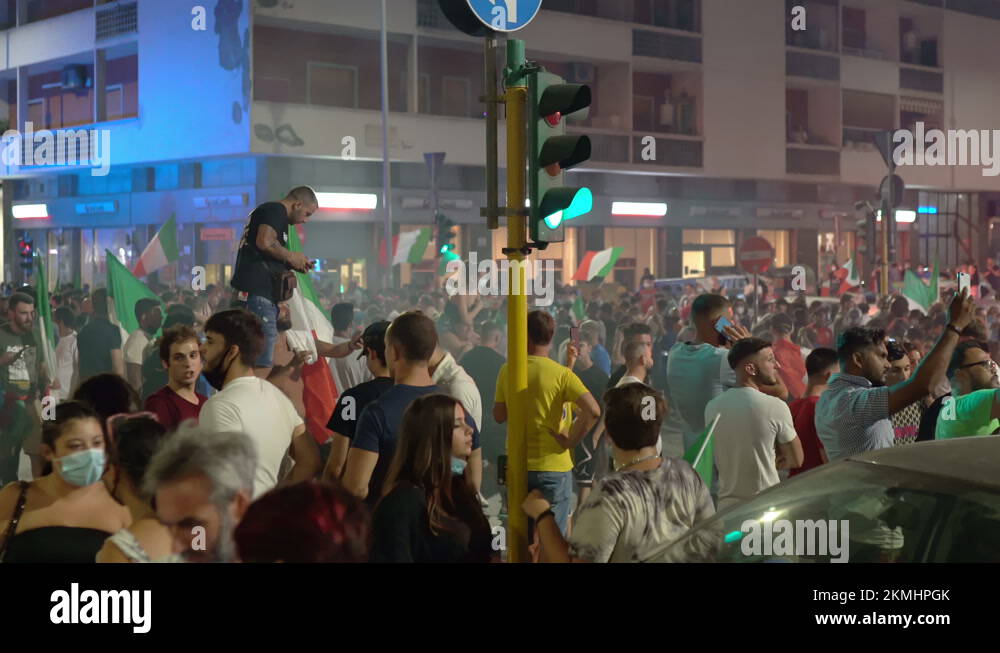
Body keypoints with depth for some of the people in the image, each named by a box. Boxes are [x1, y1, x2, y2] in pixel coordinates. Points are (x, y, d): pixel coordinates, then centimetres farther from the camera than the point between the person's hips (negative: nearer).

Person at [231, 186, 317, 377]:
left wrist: (291, 266, 19)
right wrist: (291, 257, -6)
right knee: (262, 365, -15)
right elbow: (265, 242, -21)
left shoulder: (264, 210, 28)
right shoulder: (276, 210, -3)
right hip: (257, 292, -11)